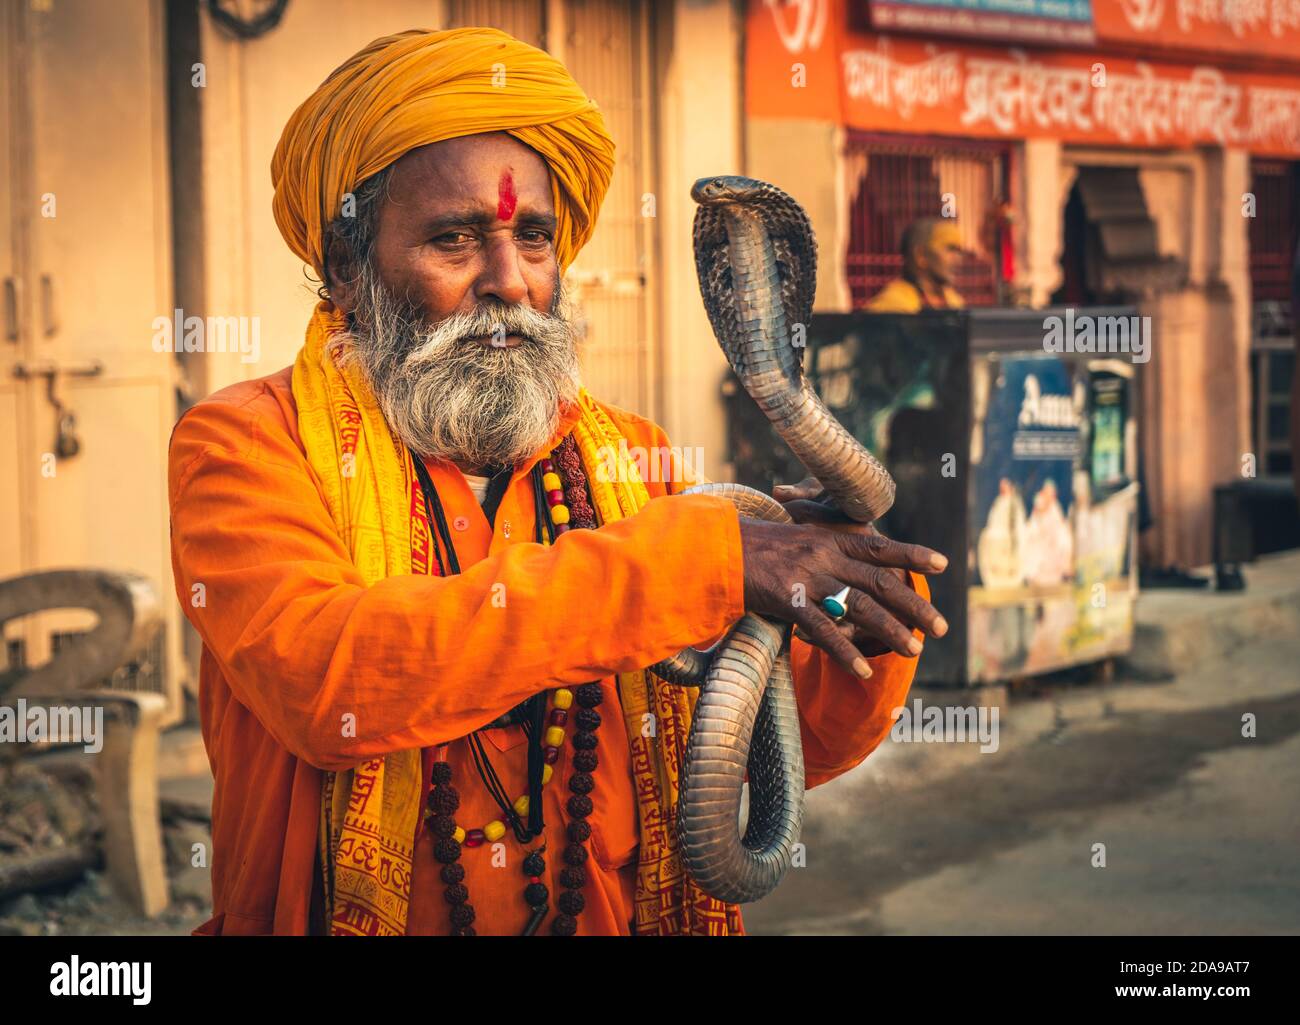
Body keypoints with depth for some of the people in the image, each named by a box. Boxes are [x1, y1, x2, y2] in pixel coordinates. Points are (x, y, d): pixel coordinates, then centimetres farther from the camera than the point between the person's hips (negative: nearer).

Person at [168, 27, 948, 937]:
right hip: (349, 920, -2)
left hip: (621, 915, 3)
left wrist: (869, 597, -13)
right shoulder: (246, 443, -2)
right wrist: (695, 563, -21)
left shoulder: (625, 456, 8)